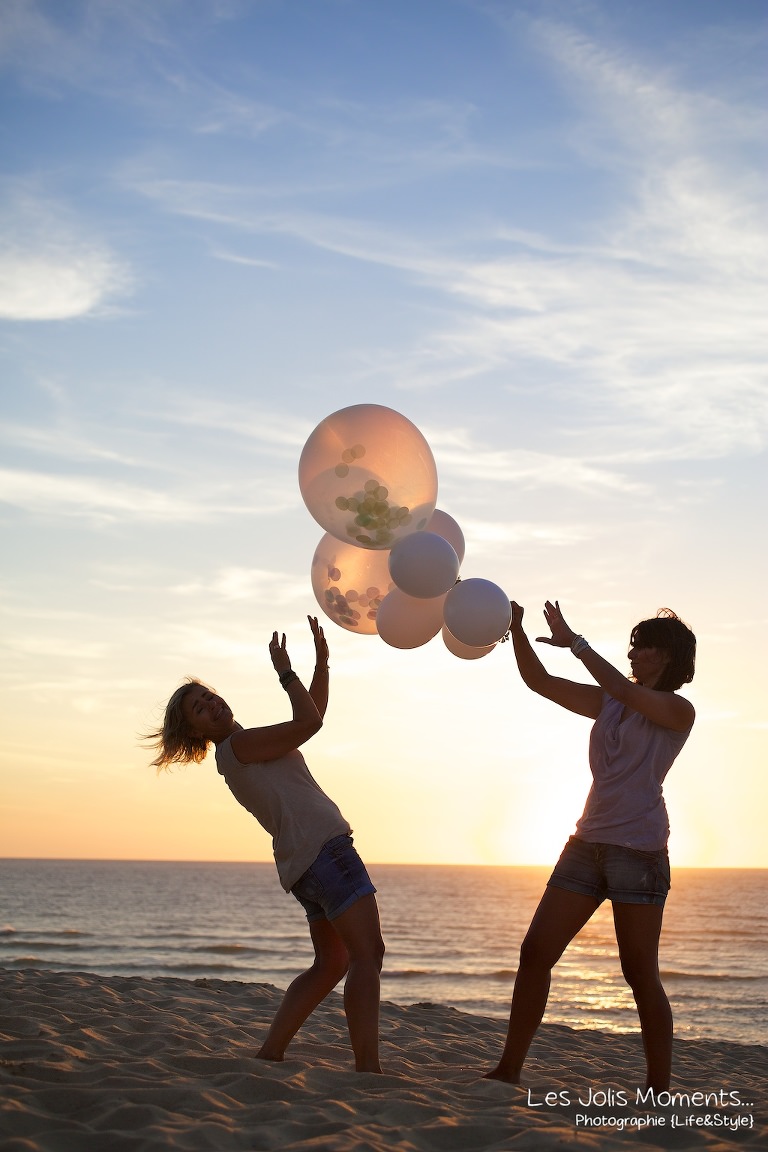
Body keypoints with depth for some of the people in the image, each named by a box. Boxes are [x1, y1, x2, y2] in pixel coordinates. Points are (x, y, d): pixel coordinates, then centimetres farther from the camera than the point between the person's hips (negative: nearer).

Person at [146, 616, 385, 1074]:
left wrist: (322, 660, 17)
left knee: (331, 963, 13)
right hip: (324, 847, -10)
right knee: (368, 952, -15)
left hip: (306, 861, 10)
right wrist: (285, 672, -1)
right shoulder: (237, 746, -7)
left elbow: (313, 713, 26)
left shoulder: (249, 745, 22)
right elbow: (308, 722, -12)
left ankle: (270, 1053, 12)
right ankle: (368, 1066, -23)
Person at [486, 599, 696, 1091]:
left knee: (640, 973, -4)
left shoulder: (678, 711, -2)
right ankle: (509, 1069, 5)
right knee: (535, 953, 0)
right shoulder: (606, 703, 16)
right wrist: (516, 629, -3)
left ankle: (659, 1089, 4)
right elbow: (540, 681, 10)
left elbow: (623, 689, -19)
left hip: (639, 848, -6)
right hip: (589, 843, 6)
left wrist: (574, 641, -13)